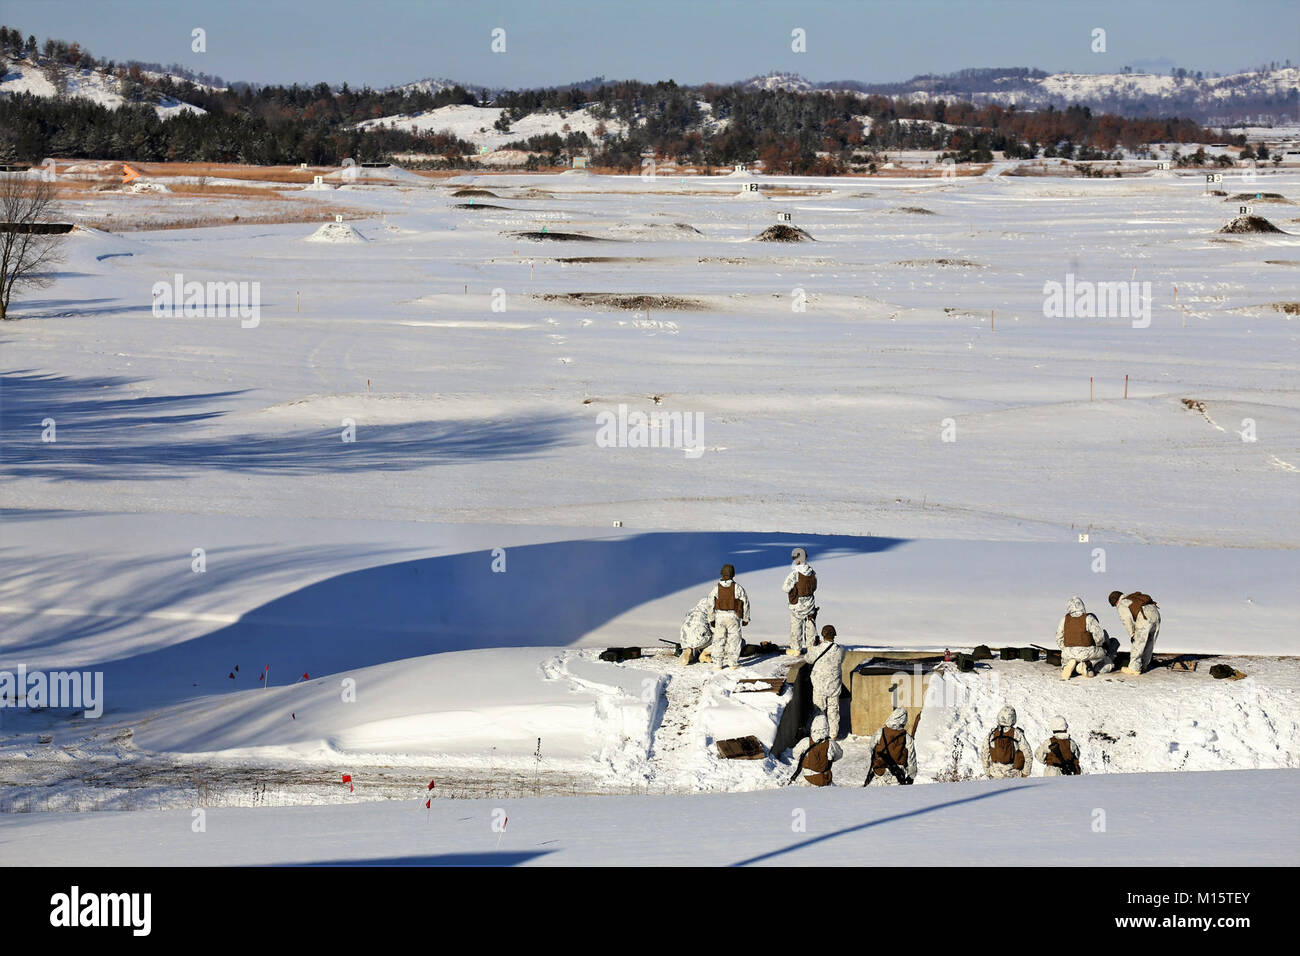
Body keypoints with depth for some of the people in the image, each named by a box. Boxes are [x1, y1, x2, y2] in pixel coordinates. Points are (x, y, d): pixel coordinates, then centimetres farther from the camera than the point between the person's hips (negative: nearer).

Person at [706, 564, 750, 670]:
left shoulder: (716, 588, -3)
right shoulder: (737, 588, -6)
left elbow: (711, 604, 0)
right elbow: (745, 603, -1)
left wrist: (711, 619, 11)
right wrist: (745, 619, 9)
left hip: (719, 617, 1)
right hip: (733, 617, -1)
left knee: (719, 640, 9)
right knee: (734, 639, 7)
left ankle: (718, 664, 9)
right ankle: (733, 663, 7)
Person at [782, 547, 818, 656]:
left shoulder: (794, 574, -23)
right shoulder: (812, 572, -4)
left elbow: (785, 588, -19)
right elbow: (814, 587, 7)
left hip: (797, 604, -5)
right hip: (809, 602, 5)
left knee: (796, 626, 7)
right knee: (810, 624, 16)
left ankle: (796, 649, 14)